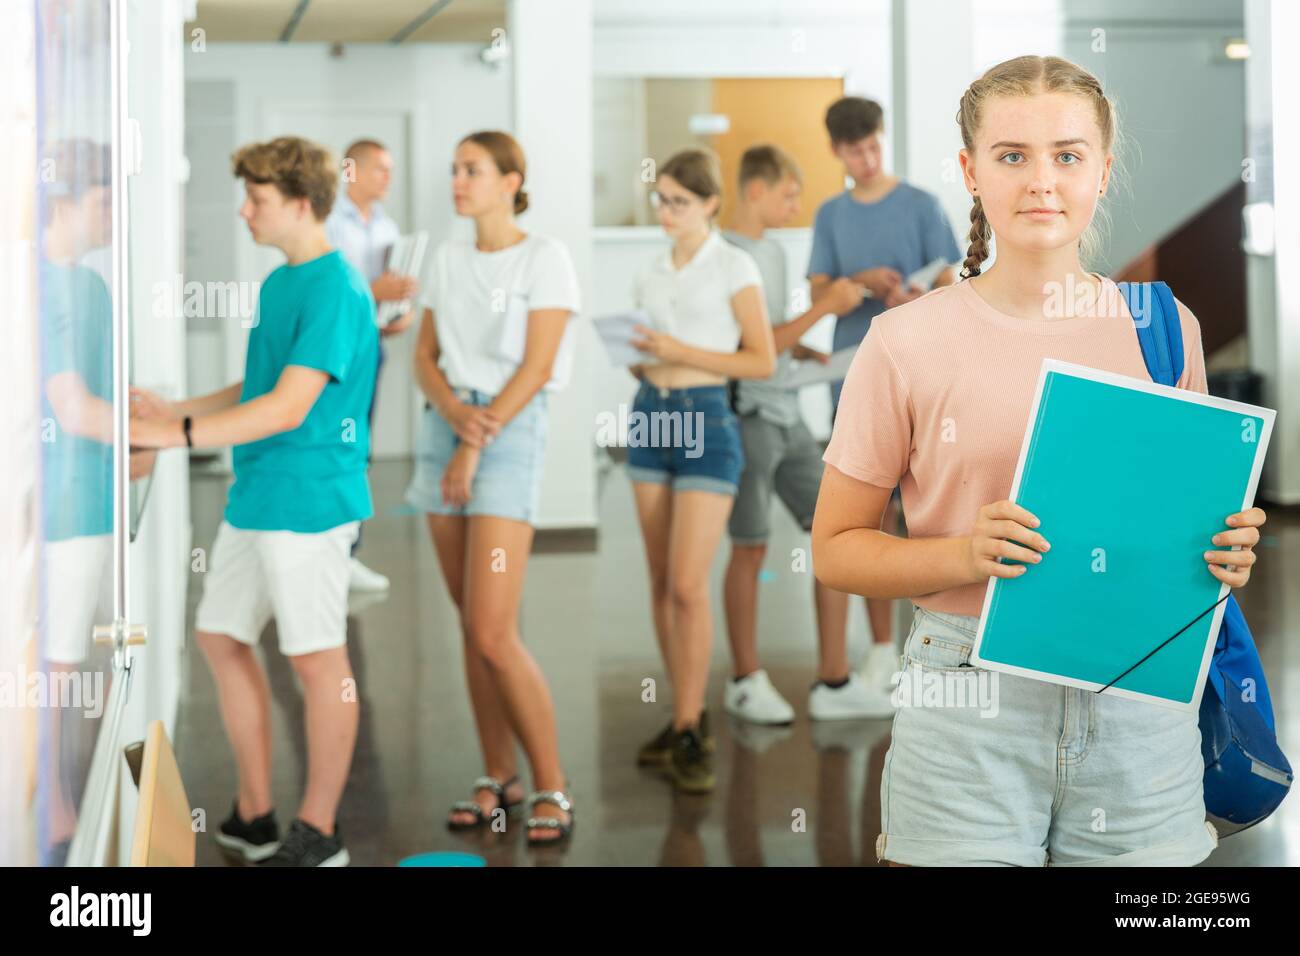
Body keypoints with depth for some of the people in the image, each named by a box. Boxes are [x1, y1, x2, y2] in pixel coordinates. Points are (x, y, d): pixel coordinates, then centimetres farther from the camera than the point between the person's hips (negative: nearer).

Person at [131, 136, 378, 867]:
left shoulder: (335, 290, -17)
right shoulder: (278, 284, 12)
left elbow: (288, 407, -22)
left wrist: (177, 435, -22)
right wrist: (174, 410, 12)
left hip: (307, 499, -10)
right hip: (255, 496, 10)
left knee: (319, 661, 1)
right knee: (221, 637, 13)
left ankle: (319, 833, 13)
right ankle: (255, 817, 24)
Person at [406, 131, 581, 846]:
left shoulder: (543, 257, -4)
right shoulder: (447, 258, 13)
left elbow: (536, 367, -10)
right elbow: (424, 357, 9)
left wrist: (476, 444, -12)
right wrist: (456, 415, -10)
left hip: (510, 431, -6)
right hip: (444, 425, 6)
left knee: (494, 634, -12)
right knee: (473, 626, 8)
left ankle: (551, 789, 1)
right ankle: (497, 778, 18)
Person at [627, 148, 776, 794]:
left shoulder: (733, 267, -4)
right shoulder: (652, 274, 13)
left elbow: (762, 360, -7)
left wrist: (682, 352, -15)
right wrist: (637, 355, -4)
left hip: (705, 419, -6)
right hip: (650, 413, 6)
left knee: (688, 584, -10)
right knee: (660, 582, 7)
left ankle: (689, 734, -2)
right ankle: (686, 714, 16)